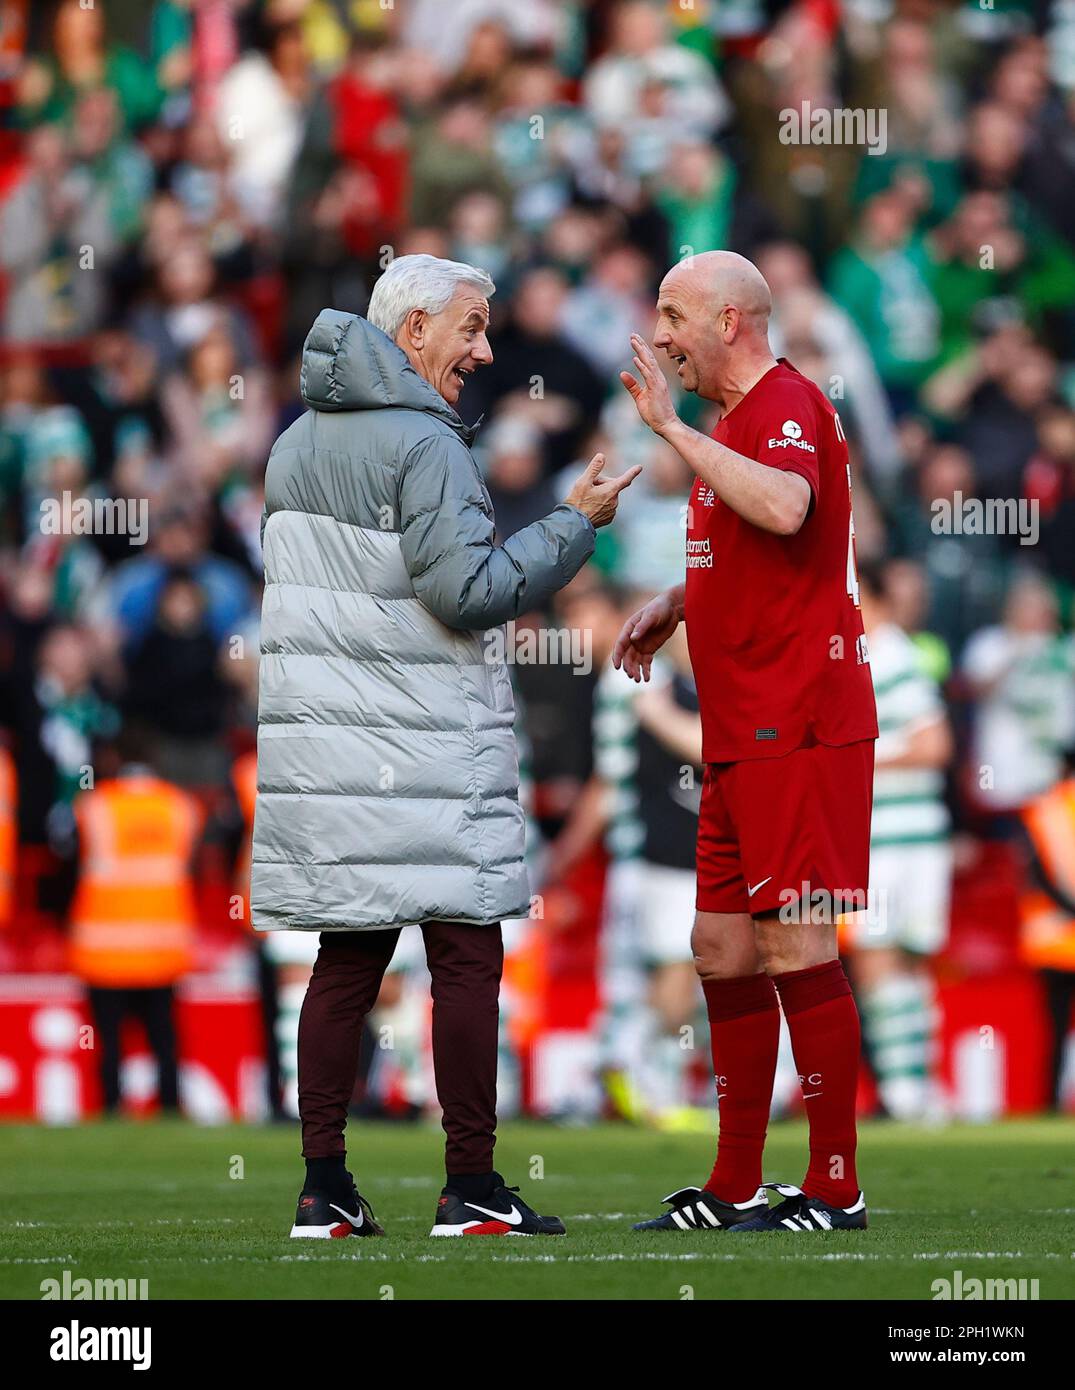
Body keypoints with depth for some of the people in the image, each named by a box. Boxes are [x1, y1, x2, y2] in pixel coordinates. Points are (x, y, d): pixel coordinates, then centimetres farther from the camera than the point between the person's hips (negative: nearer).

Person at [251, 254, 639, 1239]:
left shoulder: (297, 444, 14)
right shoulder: (423, 444, -12)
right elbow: (467, 592, -17)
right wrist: (575, 525, -9)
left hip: (325, 745, 8)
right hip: (422, 749, -8)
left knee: (347, 960, 8)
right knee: (466, 956, -2)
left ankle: (325, 1191, 5)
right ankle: (471, 1190, -1)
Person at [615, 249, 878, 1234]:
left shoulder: (786, 404, -12)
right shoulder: (738, 418, 20)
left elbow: (784, 510, -33)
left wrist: (672, 428, -27)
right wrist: (676, 604, 18)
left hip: (795, 731, -11)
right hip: (742, 735, 11)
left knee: (796, 949, -8)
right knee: (724, 948, 11)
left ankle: (836, 1187, -4)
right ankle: (736, 1189, 17)